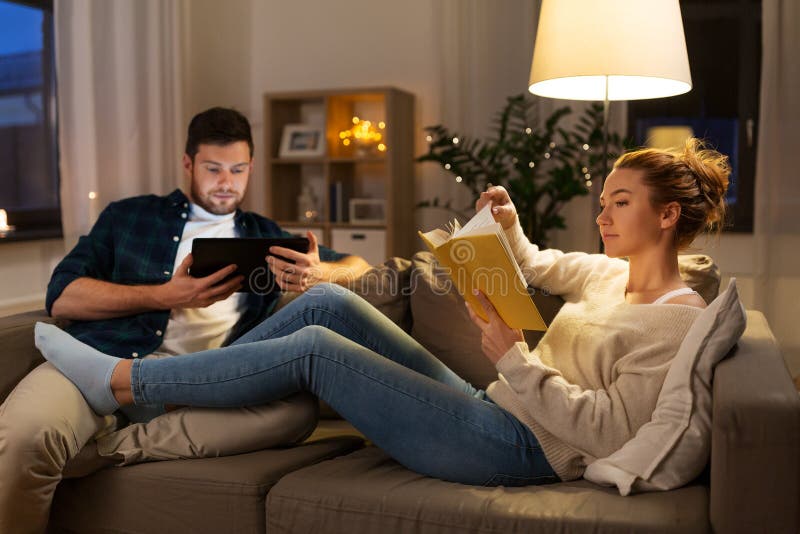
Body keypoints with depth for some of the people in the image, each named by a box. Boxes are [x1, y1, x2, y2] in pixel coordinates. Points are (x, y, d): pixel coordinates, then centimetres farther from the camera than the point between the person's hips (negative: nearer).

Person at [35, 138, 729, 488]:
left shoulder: (678, 319, -10)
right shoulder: (610, 273, 14)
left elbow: (608, 428, -19)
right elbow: (535, 267, 32)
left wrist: (514, 357, -22)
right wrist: (508, 224, 11)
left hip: (521, 448, -8)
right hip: (490, 410, 8)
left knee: (312, 348, -14)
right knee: (329, 302, -3)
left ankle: (120, 380, 0)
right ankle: (175, 386, 8)